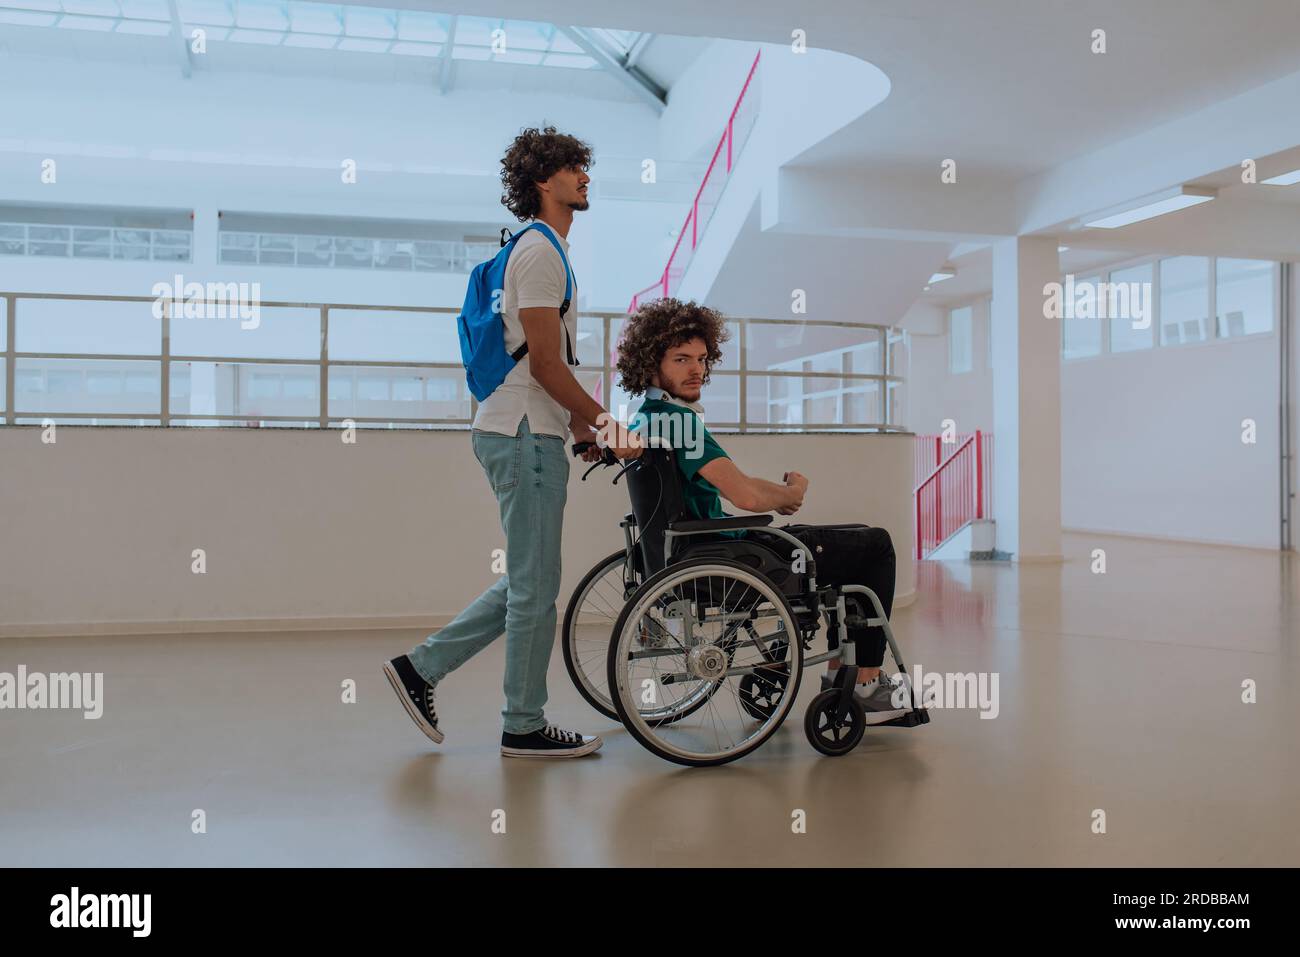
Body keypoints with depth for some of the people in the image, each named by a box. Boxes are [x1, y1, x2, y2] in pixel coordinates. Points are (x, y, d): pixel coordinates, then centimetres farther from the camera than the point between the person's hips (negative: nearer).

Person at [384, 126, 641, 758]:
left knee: (528, 582, 15)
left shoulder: (542, 249, 21)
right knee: (535, 586, -2)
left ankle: (421, 667, 19)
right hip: (525, 433, -10)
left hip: (526, 432, 10)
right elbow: (545, 362, -18)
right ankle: (524, 727, 9)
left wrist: (581, 425, 17)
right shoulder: (539, 251, -11)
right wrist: (602, 422, -11)